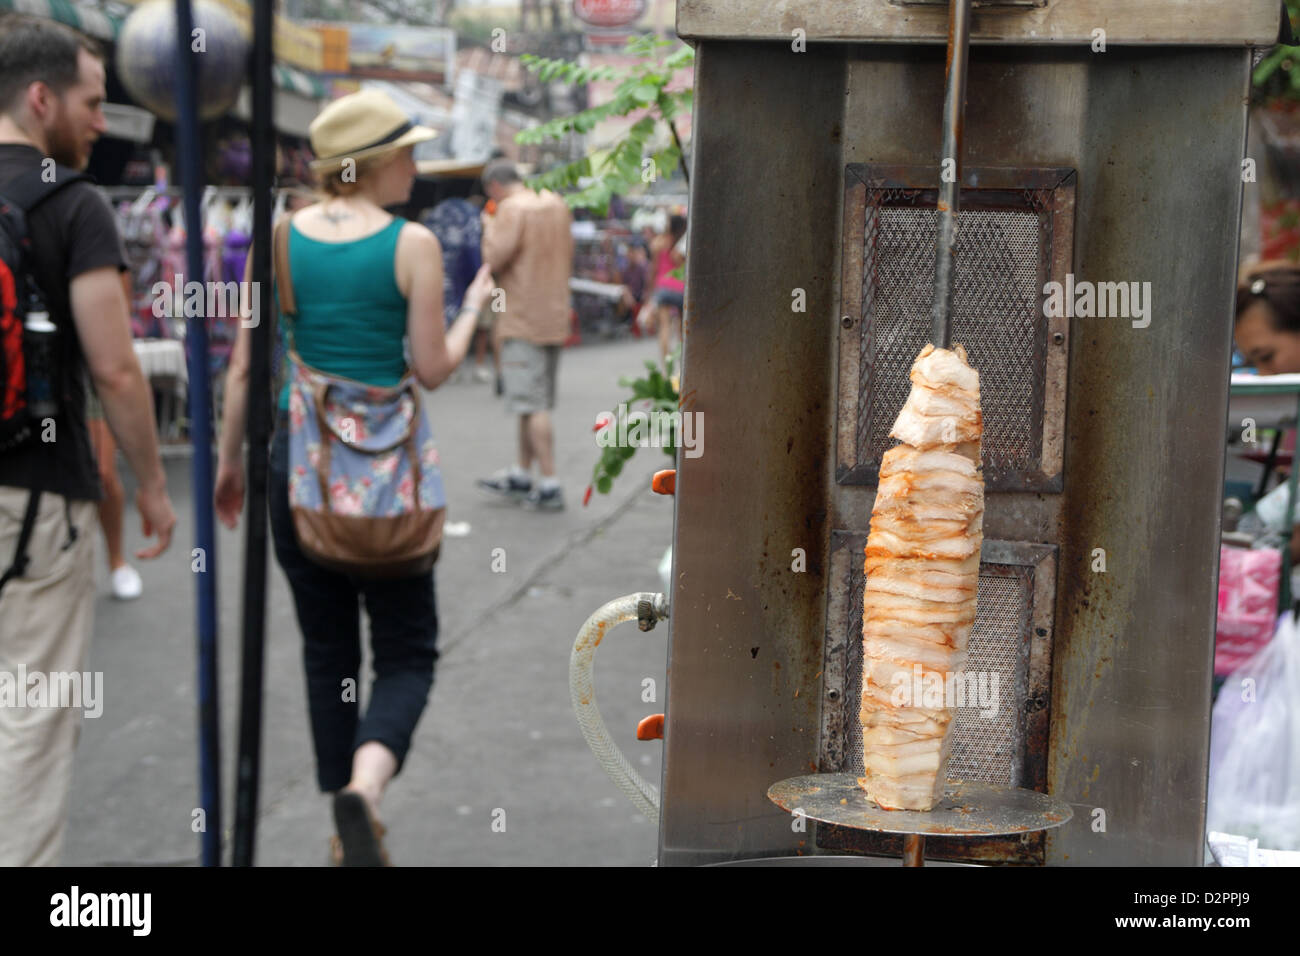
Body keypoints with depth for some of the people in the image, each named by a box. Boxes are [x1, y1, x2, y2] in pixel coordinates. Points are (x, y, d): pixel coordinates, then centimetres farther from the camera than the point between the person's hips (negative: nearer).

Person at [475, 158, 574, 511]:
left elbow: (495, 259, -17)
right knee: (538, 400, 16)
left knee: (533, 405, -7)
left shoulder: (512, 209, -14)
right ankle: (521, 475, 26)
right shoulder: (557, 205, 11)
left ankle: (550, 486, -8)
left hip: (522, 321, -8)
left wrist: (490, 226, -3)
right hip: (555, 317, 8)